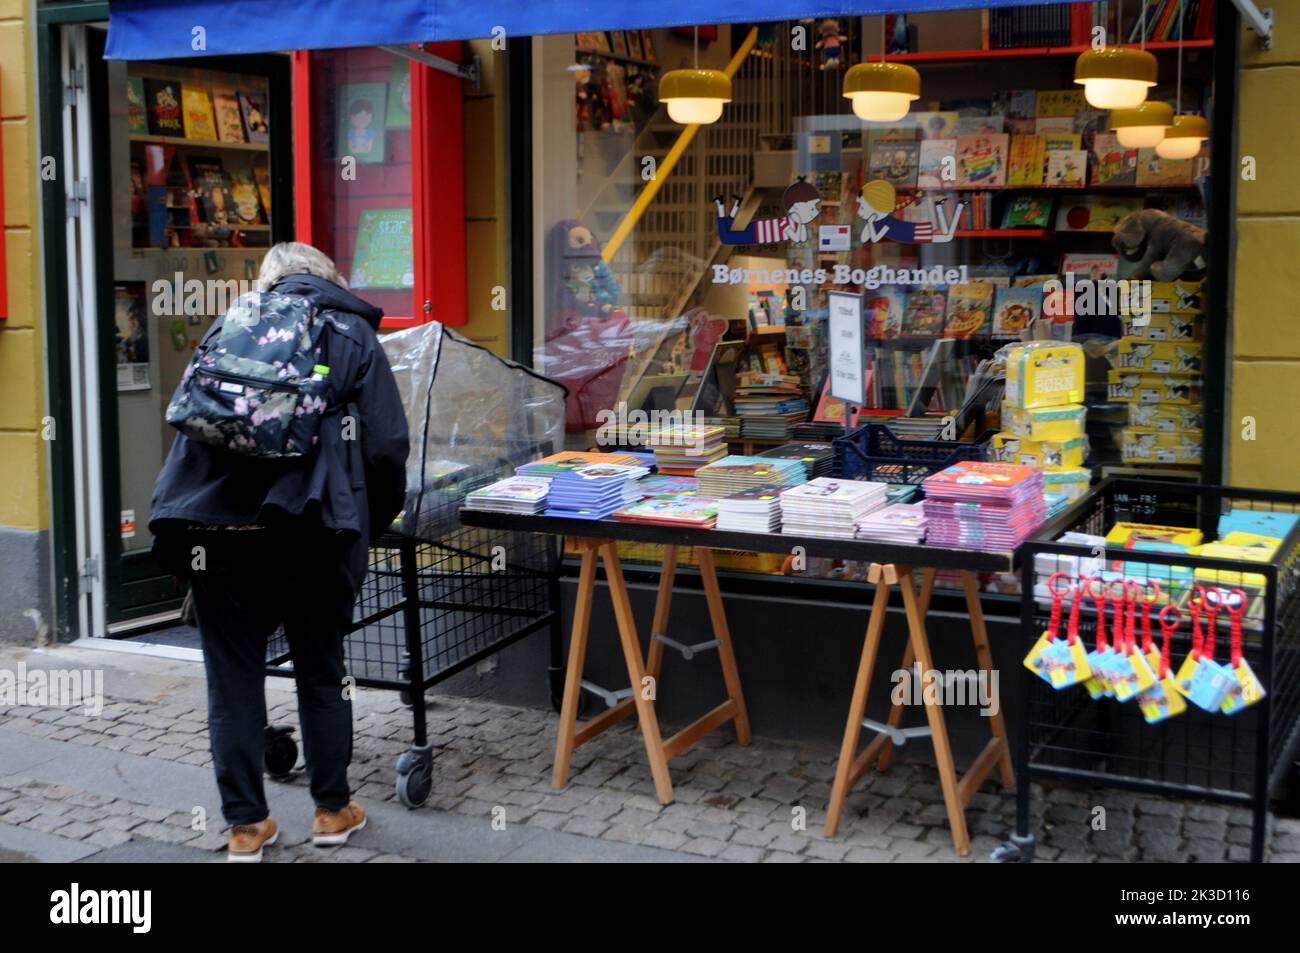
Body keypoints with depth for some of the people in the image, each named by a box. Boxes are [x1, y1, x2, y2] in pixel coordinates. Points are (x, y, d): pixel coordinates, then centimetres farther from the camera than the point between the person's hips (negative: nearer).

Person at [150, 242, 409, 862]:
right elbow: (385, 448, 1)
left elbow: (188, 425, 19)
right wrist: (370, 528, 15)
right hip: (308, 529, -1)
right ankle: (333, 810, 25)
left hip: (215, 528, 2)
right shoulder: (352, 334, 10)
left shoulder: (227, 328, 17)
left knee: (233, 681, 11)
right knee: (321, 673, 14)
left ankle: (246, 825, 19)